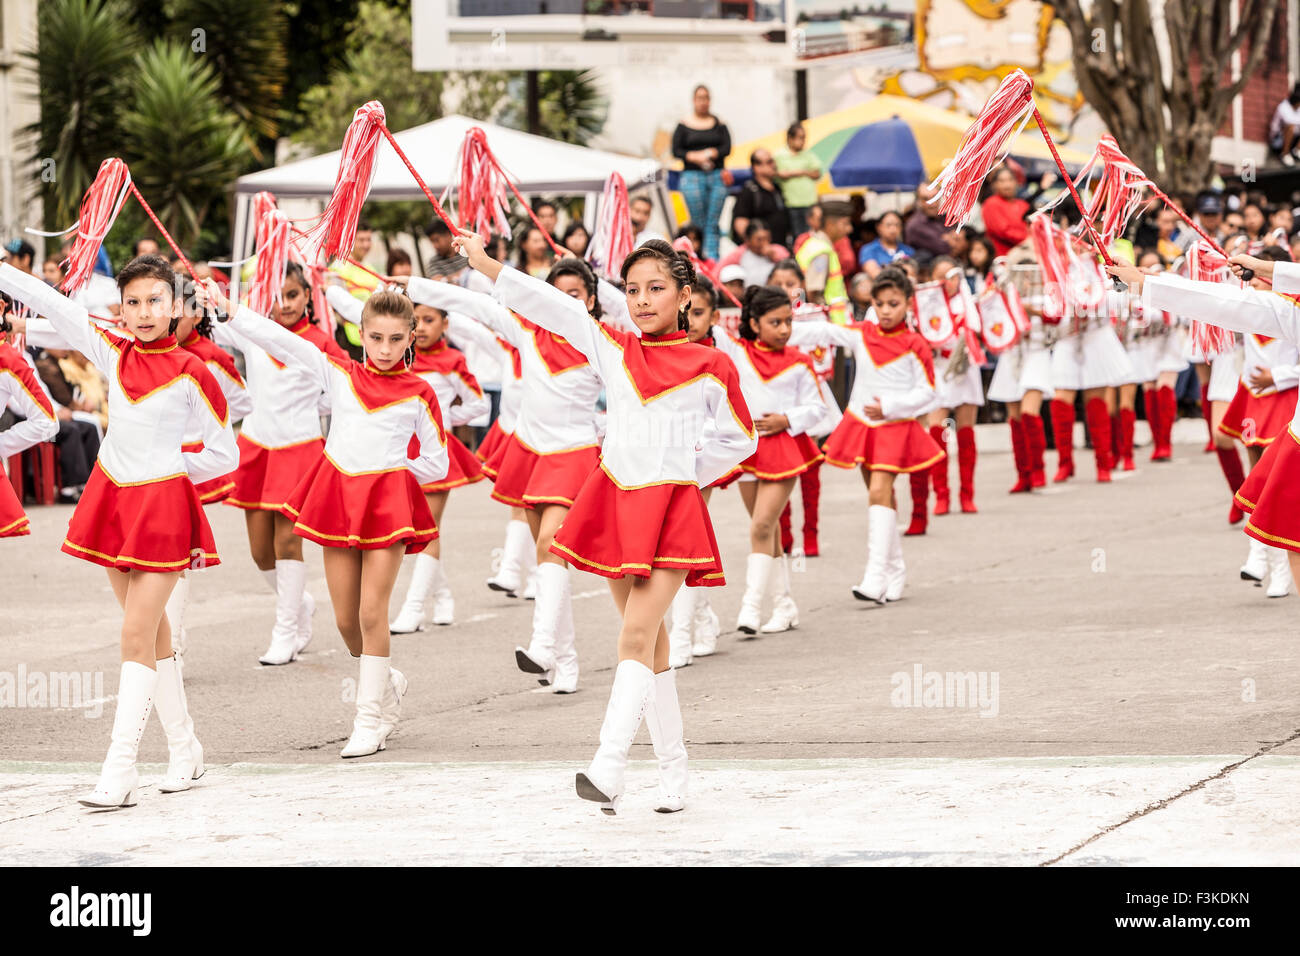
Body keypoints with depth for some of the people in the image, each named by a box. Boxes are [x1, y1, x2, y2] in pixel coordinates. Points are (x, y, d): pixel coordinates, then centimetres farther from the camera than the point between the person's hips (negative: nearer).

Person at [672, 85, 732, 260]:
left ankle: (712, 258, -10)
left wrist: (711, 153, -14)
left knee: (713, 223, -5)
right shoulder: (684, 125, 6)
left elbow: (727, 147, 2)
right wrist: (695, 157, -13)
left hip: (717, 176, 1)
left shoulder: (719, 124, 10)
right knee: (698, 223, -3)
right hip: (692, 176, -1)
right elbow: (676, 150, 1)